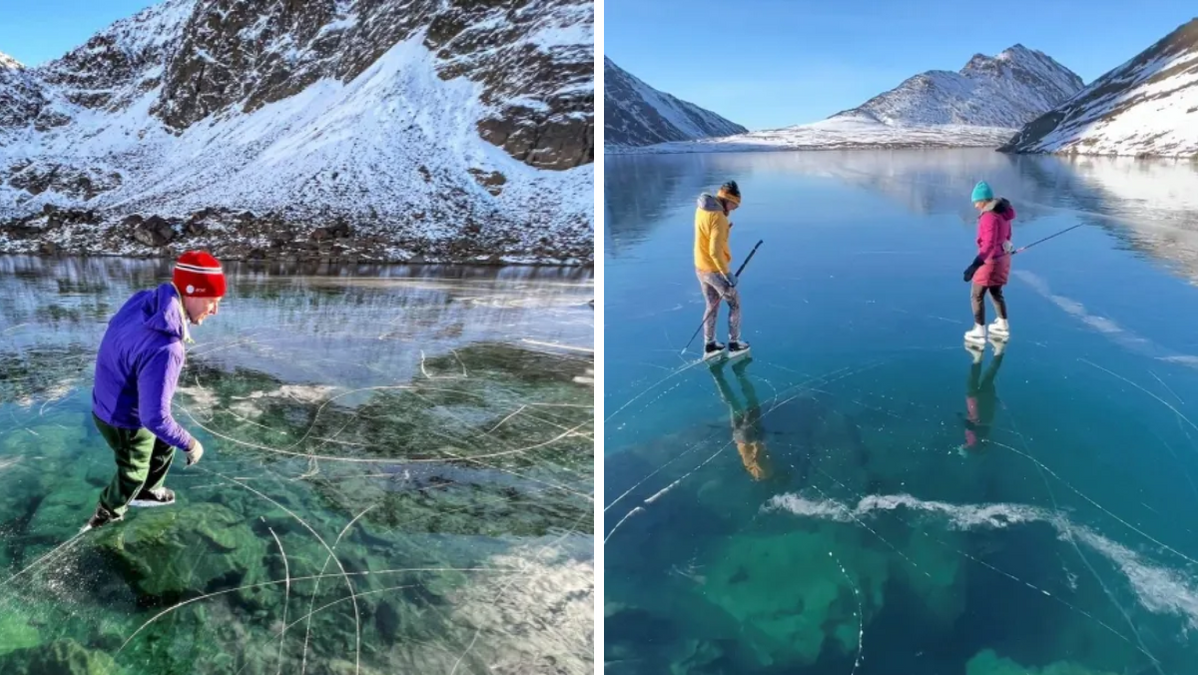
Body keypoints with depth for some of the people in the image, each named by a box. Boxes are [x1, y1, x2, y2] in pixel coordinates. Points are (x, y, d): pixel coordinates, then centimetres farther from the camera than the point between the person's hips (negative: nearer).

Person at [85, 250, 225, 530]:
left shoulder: (143, 300, -17)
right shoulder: (164, 349, -43)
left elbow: (116, 329, 6)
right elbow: (155, 417, -38)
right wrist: (190, 444, -21)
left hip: (110, 405, 7)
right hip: (125, 421, -7)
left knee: (165, 445, 30)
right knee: (134, 472, 23)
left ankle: (147, 493, 54)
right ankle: (105, 517, 49)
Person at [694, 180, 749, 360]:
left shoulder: (701, 208, 2)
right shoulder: (718, 217, -26)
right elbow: (715, 251, -30)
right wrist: (728, 274, -23)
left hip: (701, 268, 8)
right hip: (715, 271, -8)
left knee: (712, 306, 23)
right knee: (734, 304, 13)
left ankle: (709, 346, 30)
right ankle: (734, 344, 22)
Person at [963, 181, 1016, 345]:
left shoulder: (990, 217, -26)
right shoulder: (1002, 211, 4)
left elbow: (989, 245, -31)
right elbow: (1007, 235, 16)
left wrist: (975, 265, -36)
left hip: (991, 261, -10)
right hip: (1002, 258, 10)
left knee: (976, 296, 1)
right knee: (996, 293, 24)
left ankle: (979, 333, 4)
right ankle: (1002, 326, 36)